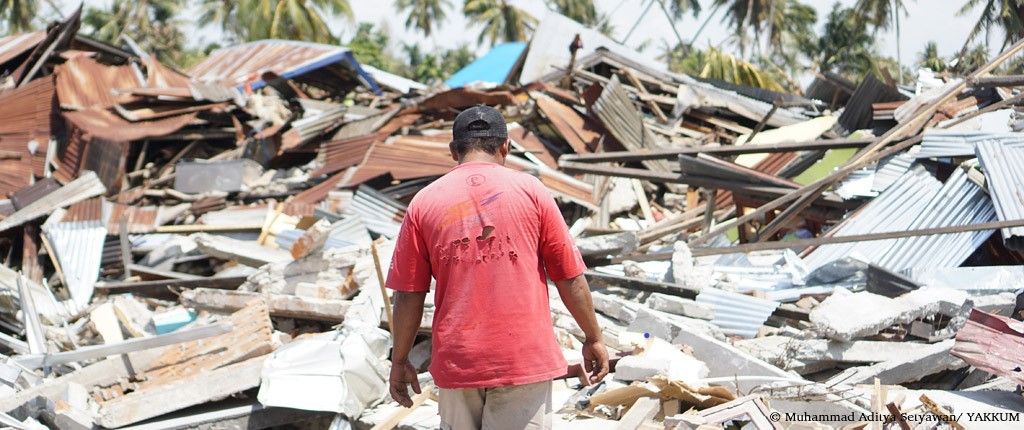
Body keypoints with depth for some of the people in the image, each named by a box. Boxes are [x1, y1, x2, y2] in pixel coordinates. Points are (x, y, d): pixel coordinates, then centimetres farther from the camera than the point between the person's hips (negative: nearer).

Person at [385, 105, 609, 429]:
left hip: (455, 363, 2)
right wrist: (593, 338, 13)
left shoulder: (423, 203, 2)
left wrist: (399, 360, 14)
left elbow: (408, 296, 3)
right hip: (525, 359, -2)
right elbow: (570, 278, 2)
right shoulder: (530, 190, -1)